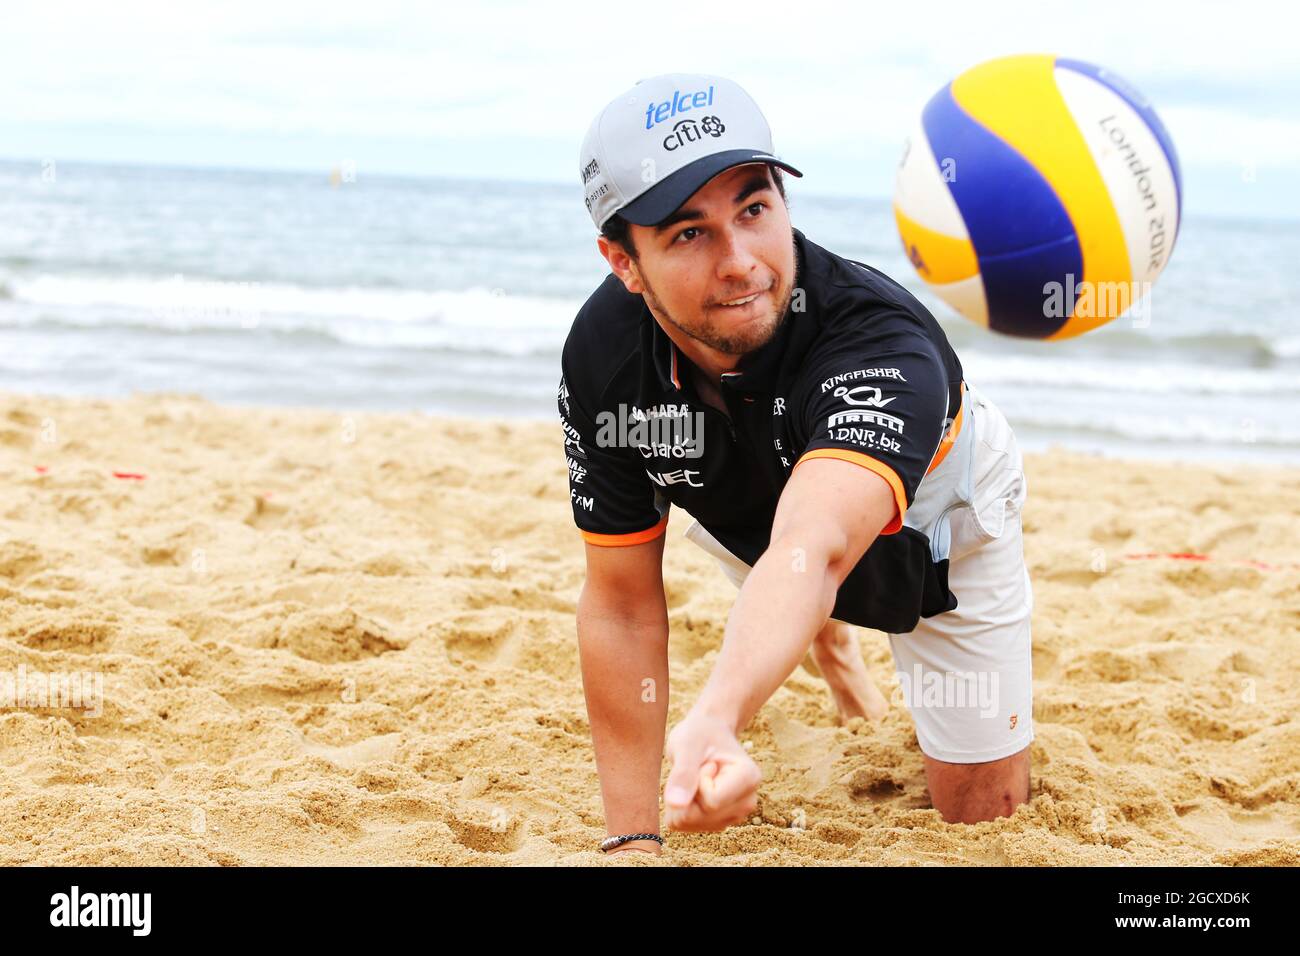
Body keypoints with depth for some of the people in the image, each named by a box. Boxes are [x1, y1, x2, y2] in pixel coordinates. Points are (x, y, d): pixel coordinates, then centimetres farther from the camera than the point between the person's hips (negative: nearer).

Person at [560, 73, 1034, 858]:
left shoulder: (884, 341, -47)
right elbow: (622, 602, -24)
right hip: (742, 511, 3)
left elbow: (812, 549, -66)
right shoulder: (603, 358, -32)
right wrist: (633, 842, -26)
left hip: (933, 525, -3)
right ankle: (833, 640, 57)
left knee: (984, 812, 4)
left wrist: (713, 723, -86)